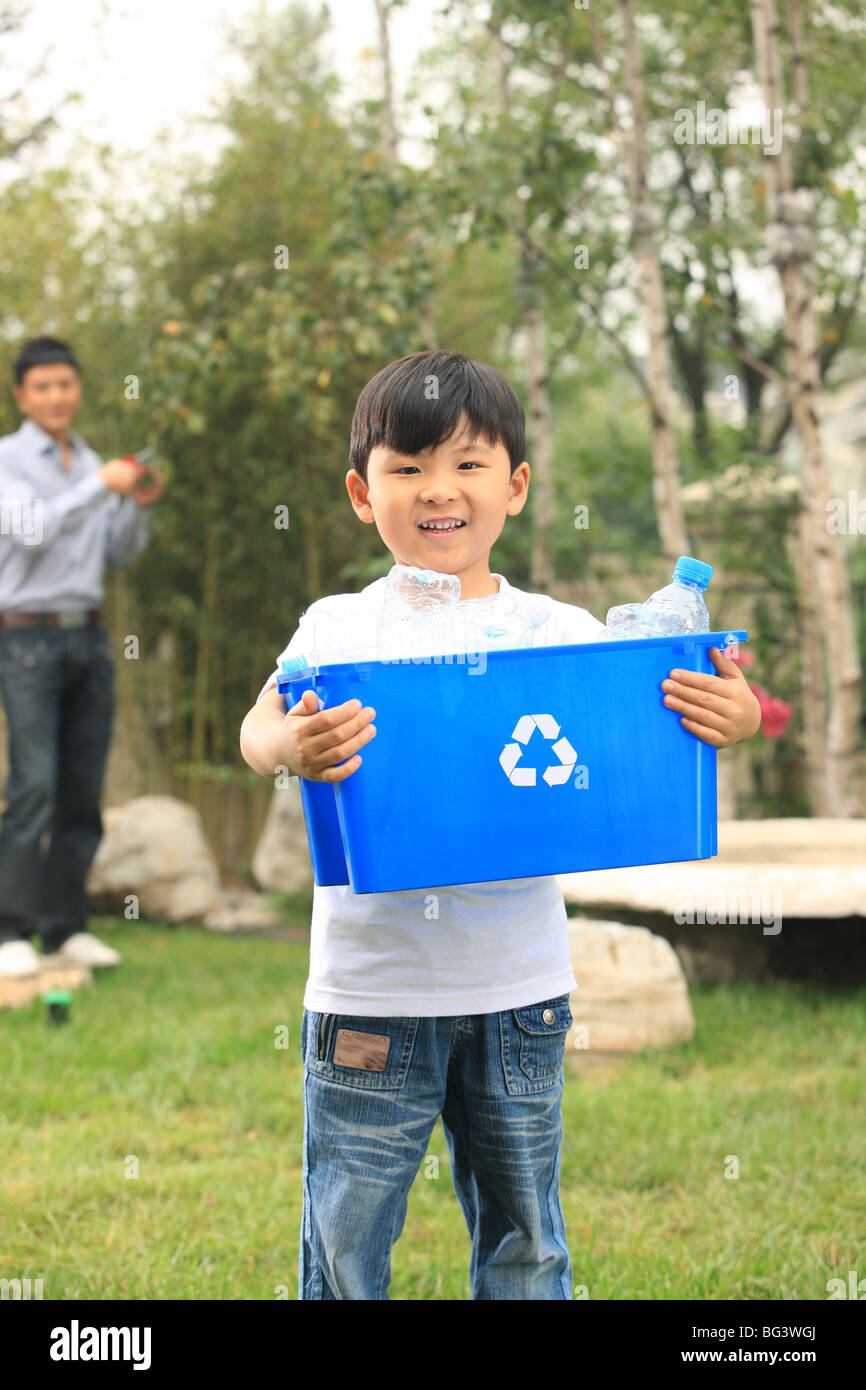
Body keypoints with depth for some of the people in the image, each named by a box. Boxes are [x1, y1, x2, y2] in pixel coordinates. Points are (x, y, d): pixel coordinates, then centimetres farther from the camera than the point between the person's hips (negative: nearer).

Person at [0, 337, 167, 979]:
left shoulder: (89, 461, 15)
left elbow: (121, 553, 17)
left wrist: (139, 508, -1)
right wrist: (101, 487, -21)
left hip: (88, 636, 6)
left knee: (84, 790, 4)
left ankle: (67, 926, 10)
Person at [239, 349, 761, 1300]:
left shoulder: (564, 632, 2)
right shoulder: (339, 628, -1)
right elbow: (262, 721, -16)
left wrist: (726, 723, -25)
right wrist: (290, 746, -39)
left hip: (519, 989, 2)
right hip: (371, 987, -1)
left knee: (525, 1242, 14)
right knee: (345, 1242, 7)